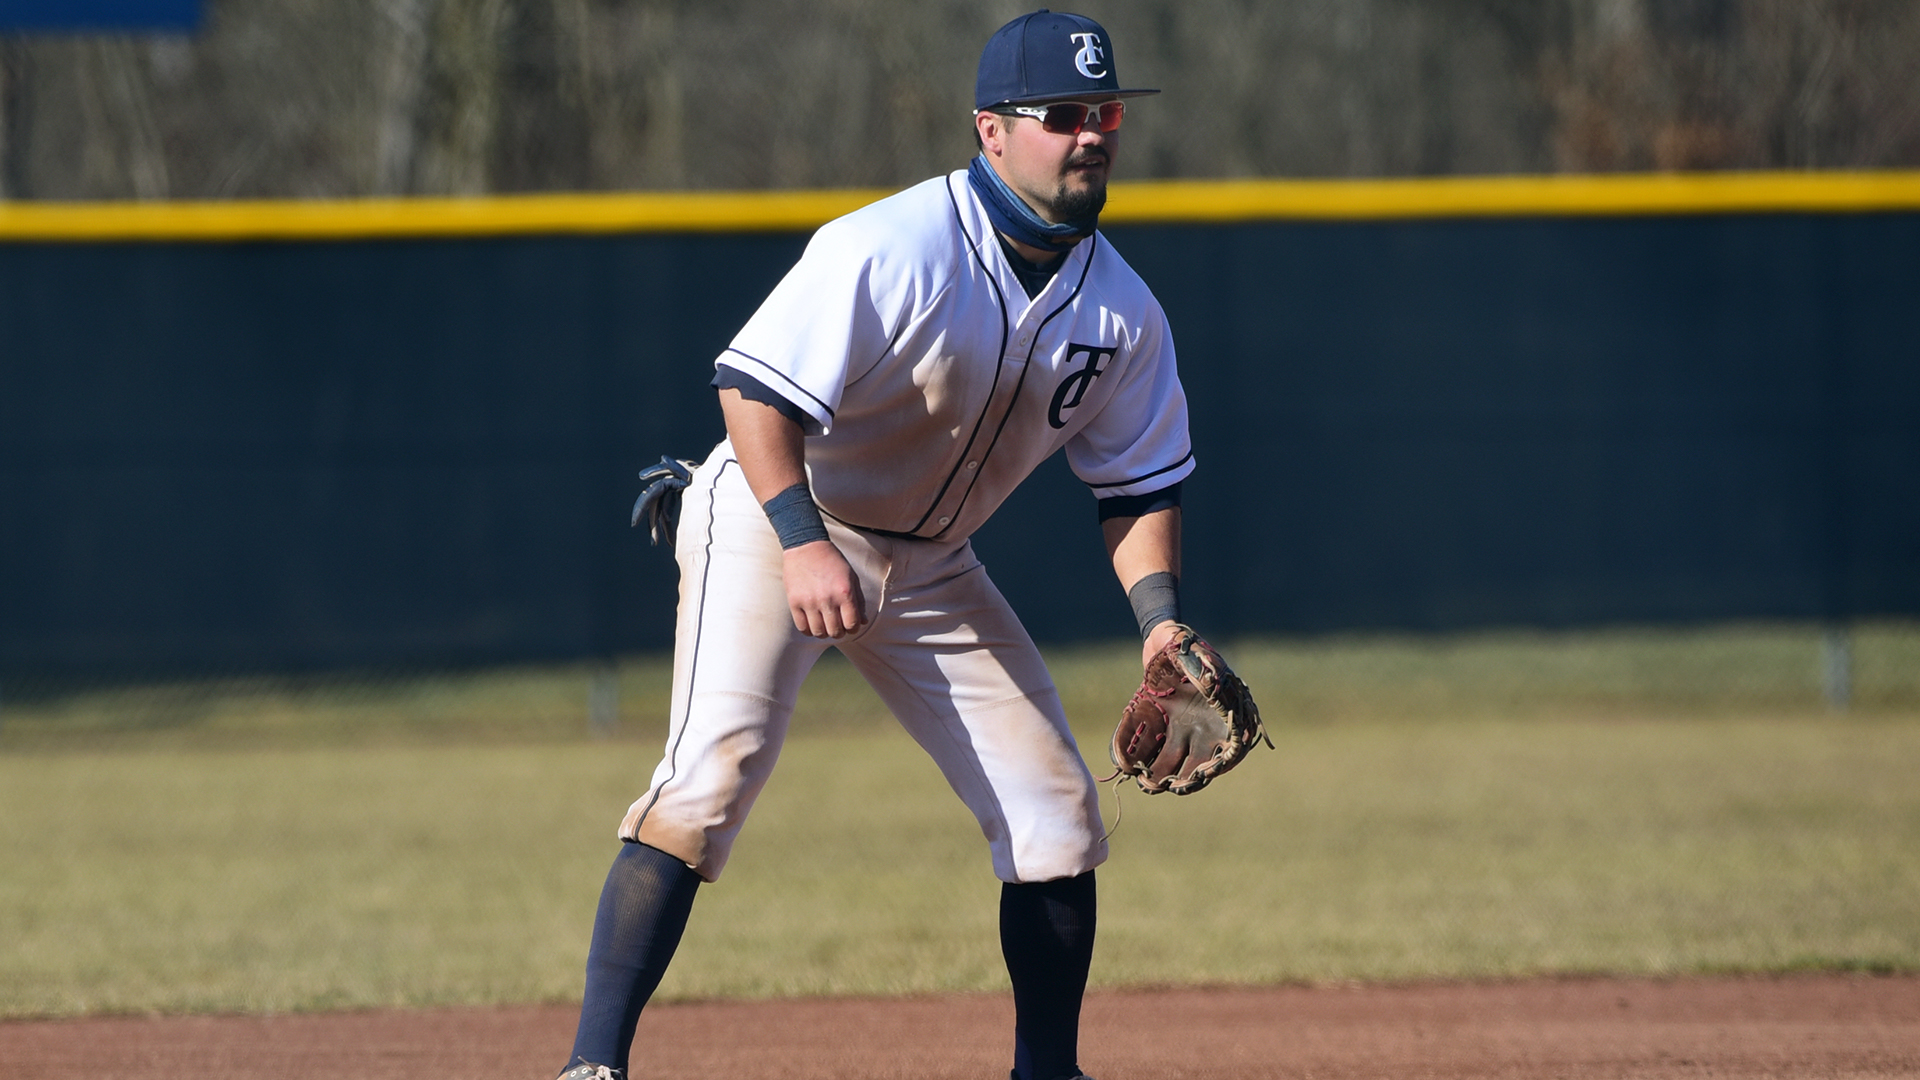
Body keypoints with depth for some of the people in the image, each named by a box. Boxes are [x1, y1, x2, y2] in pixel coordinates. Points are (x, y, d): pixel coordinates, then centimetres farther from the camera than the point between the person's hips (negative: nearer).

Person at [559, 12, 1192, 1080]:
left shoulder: (1121, 310, -5)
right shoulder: (891, 251, -25)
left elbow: (1141, 479, 6)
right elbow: (756, 387, -27)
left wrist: (1160, 614, -10)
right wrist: (803, 543, -38)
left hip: (930, 568, 7)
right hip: (771, 519, -7)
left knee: (1058, 809, 2)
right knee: (717, 764, -25)